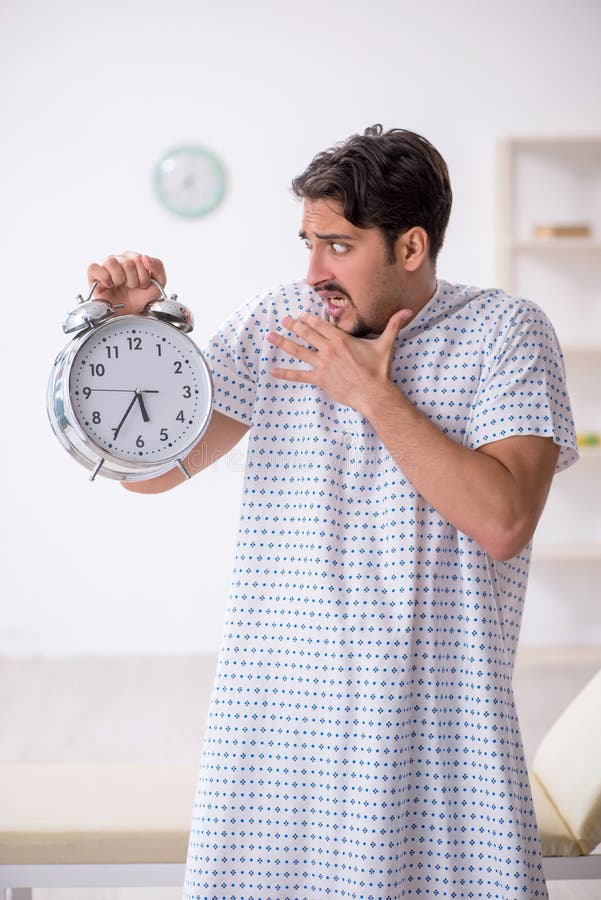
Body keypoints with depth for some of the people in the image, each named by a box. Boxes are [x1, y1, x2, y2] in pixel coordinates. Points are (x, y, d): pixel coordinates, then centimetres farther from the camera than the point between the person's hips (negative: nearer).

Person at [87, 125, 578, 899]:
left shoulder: (504, 331, -3)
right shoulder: (271, 326, 4)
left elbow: (503, 521, -15)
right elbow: (149, 469, 3)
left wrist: (374, 395, -13)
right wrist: (128, 329, -9)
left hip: (438, 718, -2)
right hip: (278, 709, 2)